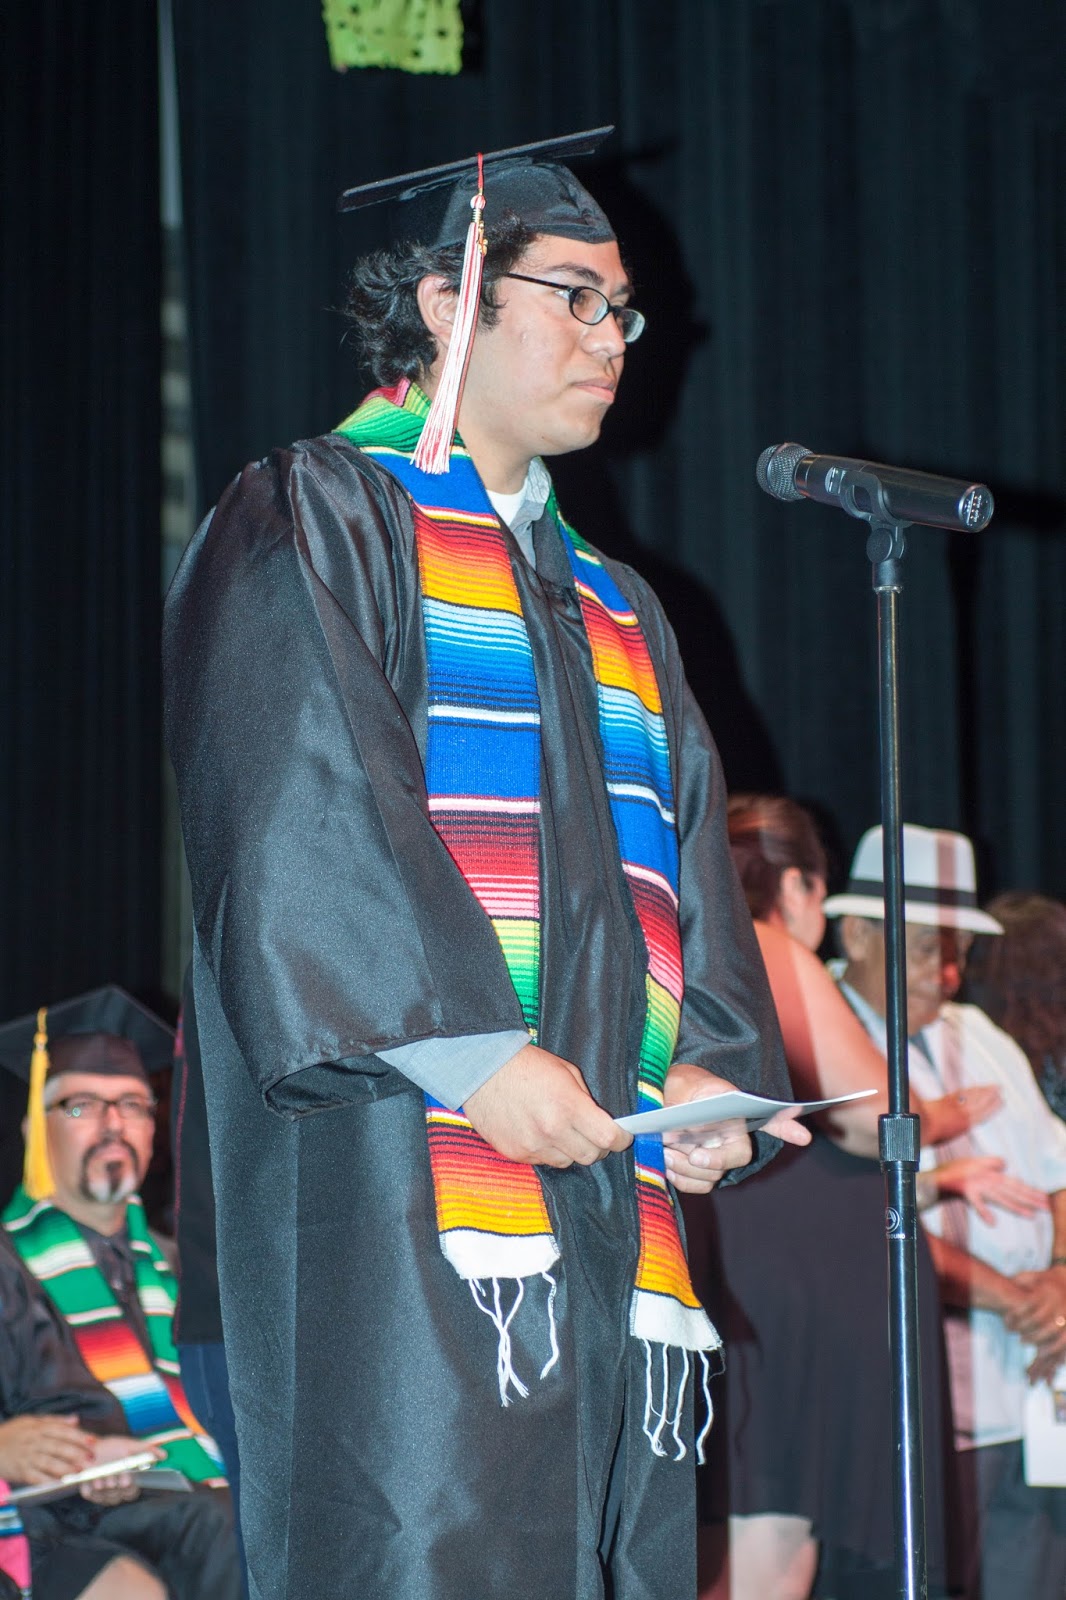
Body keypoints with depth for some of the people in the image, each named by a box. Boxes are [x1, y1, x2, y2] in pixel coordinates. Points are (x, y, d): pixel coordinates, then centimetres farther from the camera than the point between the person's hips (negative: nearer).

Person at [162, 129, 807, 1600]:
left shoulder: (617, 613, 28)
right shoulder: (314, 524, 5)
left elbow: (689, 876, 19)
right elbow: (307, 816, -9)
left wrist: (709, 1070, -2)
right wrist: (477, 1048, -19)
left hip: (605, 1194, 7)